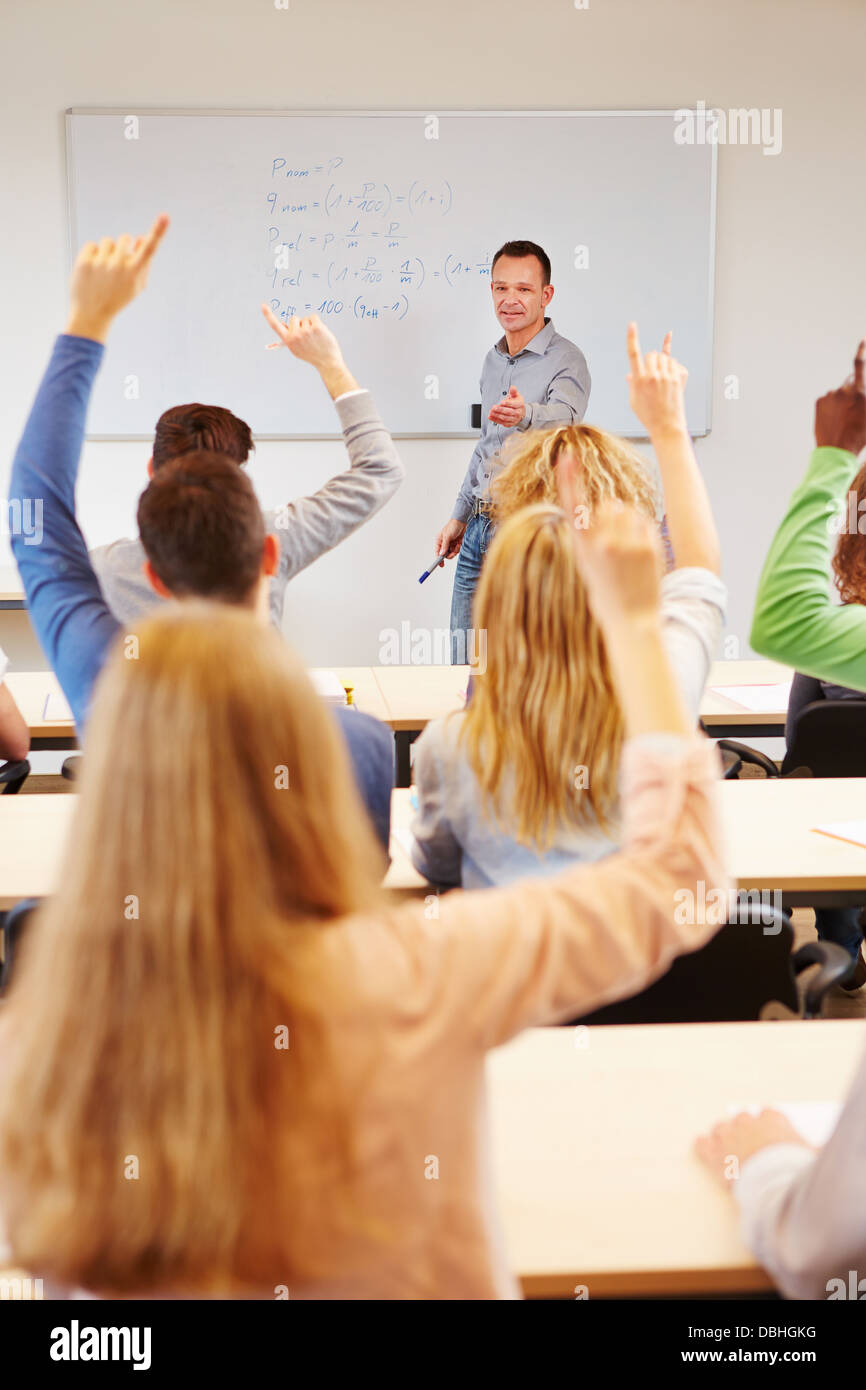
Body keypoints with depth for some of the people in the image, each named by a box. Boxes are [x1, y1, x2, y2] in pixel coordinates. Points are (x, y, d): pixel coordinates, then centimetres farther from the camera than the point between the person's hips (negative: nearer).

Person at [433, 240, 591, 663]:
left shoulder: (566, 361, -9)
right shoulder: (492, 361, 15)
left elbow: (564, 418, -30)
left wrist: (525, 414, -52)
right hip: (480, 531, 7)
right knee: (465, 663, 10)